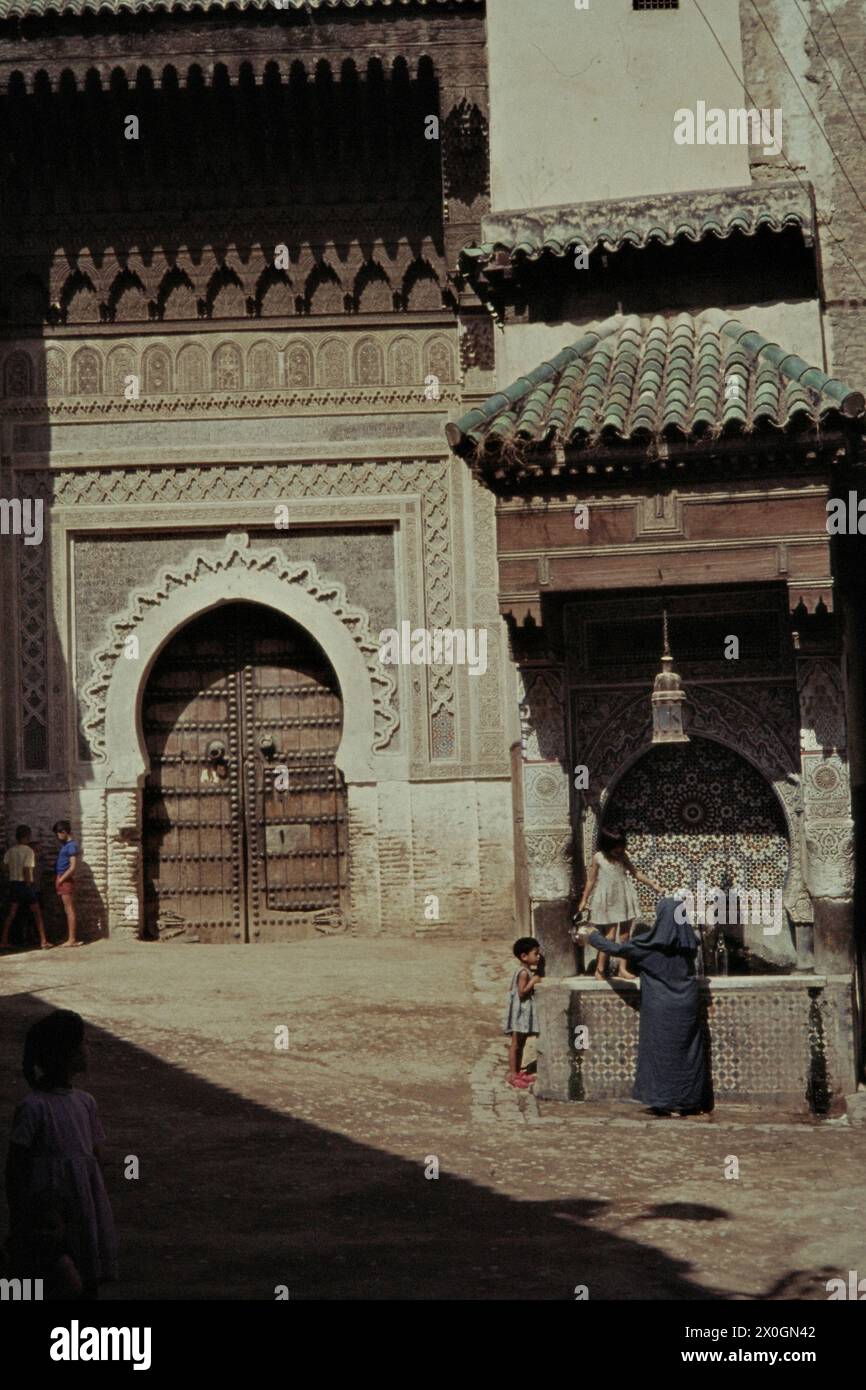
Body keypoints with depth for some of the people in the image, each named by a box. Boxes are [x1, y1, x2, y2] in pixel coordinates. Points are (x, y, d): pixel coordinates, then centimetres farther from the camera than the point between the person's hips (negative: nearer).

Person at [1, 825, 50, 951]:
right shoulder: (29, 851, -13)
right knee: (37, 914, 7)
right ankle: (43, 941, 7)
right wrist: (29, 886, -9)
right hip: (26, 884, -5)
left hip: (13, 884, 5)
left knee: (11, 914, 7)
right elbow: (26, 870, -17)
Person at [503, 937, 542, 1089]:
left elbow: (512, 989, 14)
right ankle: (512, 1075, 0)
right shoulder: (524, 972, -19)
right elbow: (522, 992, -24)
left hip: (525, 1012, 10)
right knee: (516, 1044, -4)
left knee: (520, 1044, 15)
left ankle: (518, 1073, 23)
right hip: (520, 1011, -10)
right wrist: (533, 982, -20)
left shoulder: (526, 971, 11)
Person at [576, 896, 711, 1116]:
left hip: (659, 1007, -3)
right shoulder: (688, 943, -1)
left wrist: (590, 935, 15)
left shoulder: (648, 943, -12)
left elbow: (615, 948, -3)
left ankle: (660, 1101, 6)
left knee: (658, 1052, 6)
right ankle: (688, 1101, 11)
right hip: (686, 1007, 3)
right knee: (687, 1052, 9)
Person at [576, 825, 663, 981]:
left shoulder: (622, 856, 3)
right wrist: (584, 900, 1)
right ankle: (599, 969, 4)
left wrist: (653, 885, 14)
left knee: (626, 935, 5)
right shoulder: (598, 858, -8)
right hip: (608, 901, -5)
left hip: (625, 899, 5)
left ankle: (622, 968, 13)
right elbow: (591, 880, -1)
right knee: (610, 936, -8)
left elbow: (635, 873, 14)